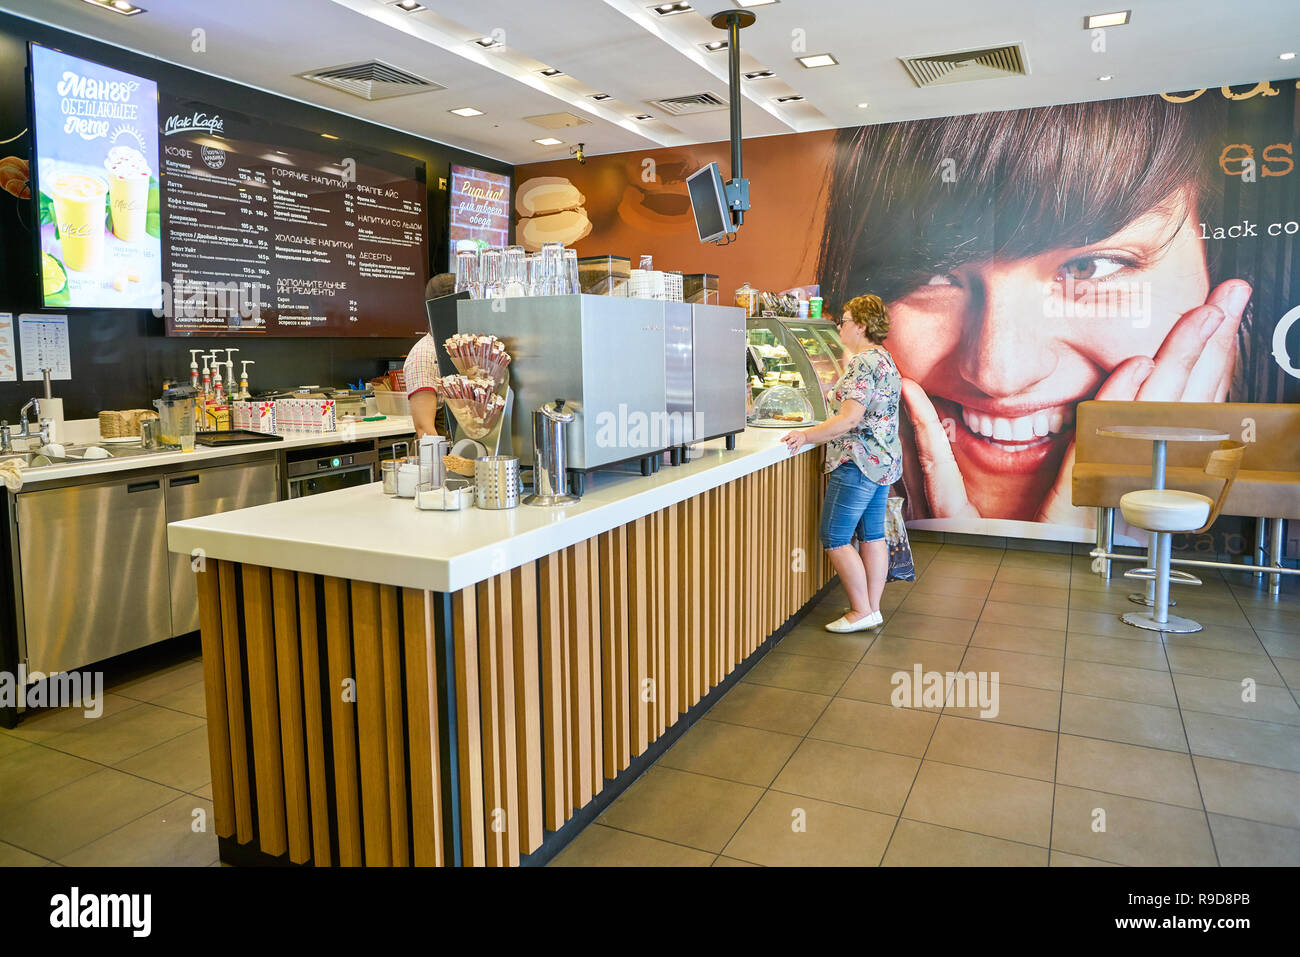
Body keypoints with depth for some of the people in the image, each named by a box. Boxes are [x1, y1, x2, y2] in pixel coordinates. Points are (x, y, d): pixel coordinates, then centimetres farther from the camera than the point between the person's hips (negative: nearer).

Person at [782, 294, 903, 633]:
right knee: (872, 535, 13)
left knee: (835, 538, -3)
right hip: (885, 461, 10)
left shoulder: (862, 363, -17)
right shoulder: (885, 359, 15)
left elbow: (849, 419, -24)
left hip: (859, 462, -10)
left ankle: (861, 612, 3)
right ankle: (873, 609, 20)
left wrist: (807, 435, -20)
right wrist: (817, 434, 19)